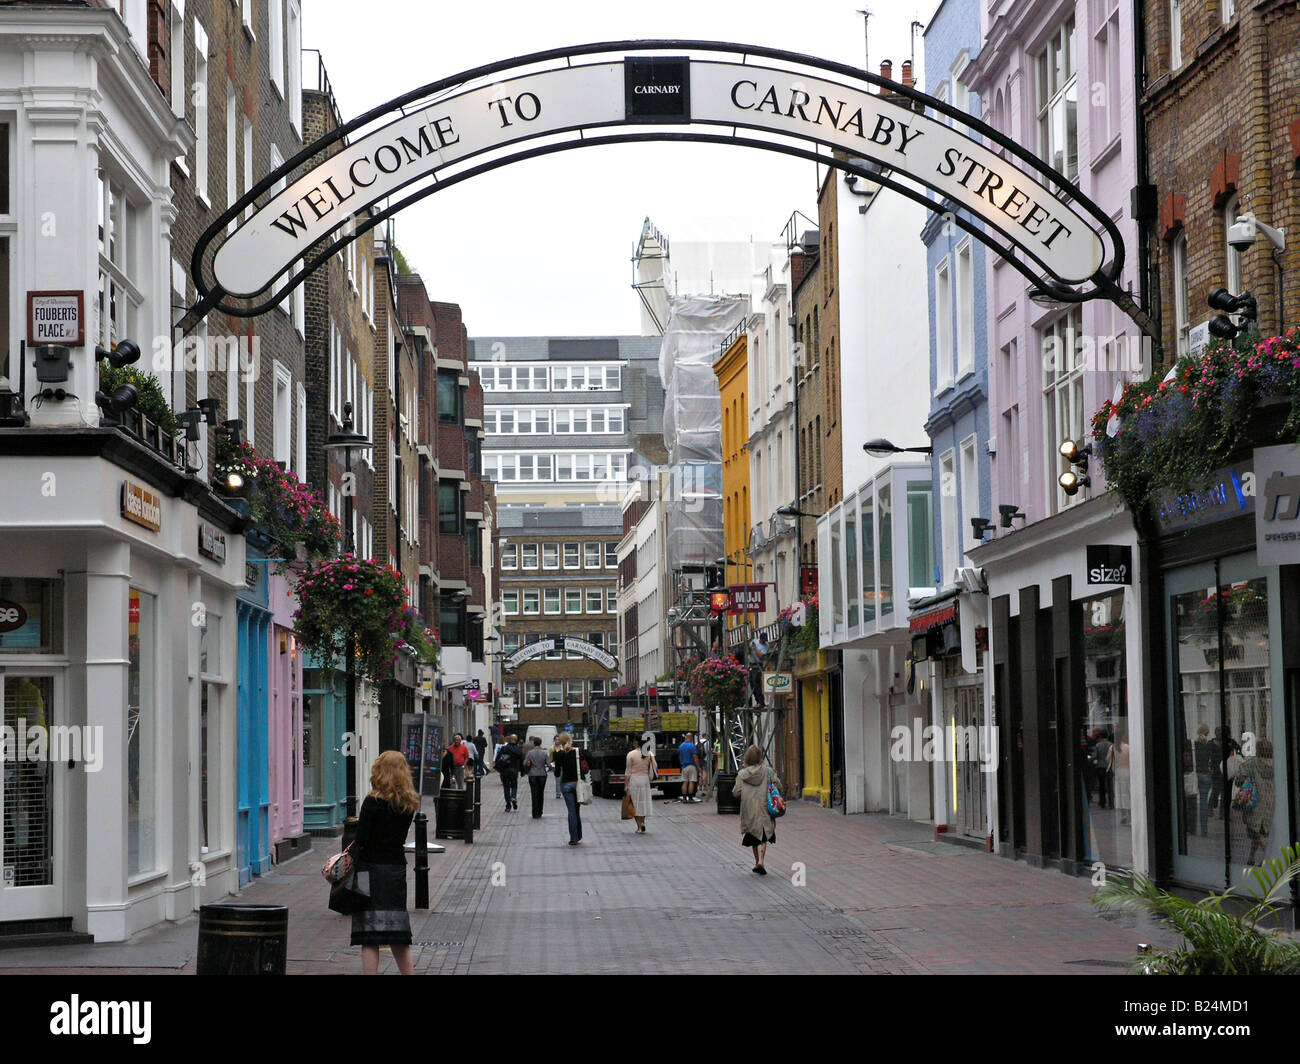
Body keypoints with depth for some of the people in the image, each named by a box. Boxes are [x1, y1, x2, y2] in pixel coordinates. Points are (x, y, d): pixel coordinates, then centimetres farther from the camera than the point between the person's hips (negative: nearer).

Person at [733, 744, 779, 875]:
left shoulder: (742, 774, -4)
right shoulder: (768, 771, -5)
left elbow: (736, 793, -7)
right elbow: (779, 786, -4)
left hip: (749, 811, 1)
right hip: (764, 810, -1)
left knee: (754, 836, 15)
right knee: (763, 836, 2)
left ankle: (757, 862, 21)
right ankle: (760, 861, -17)